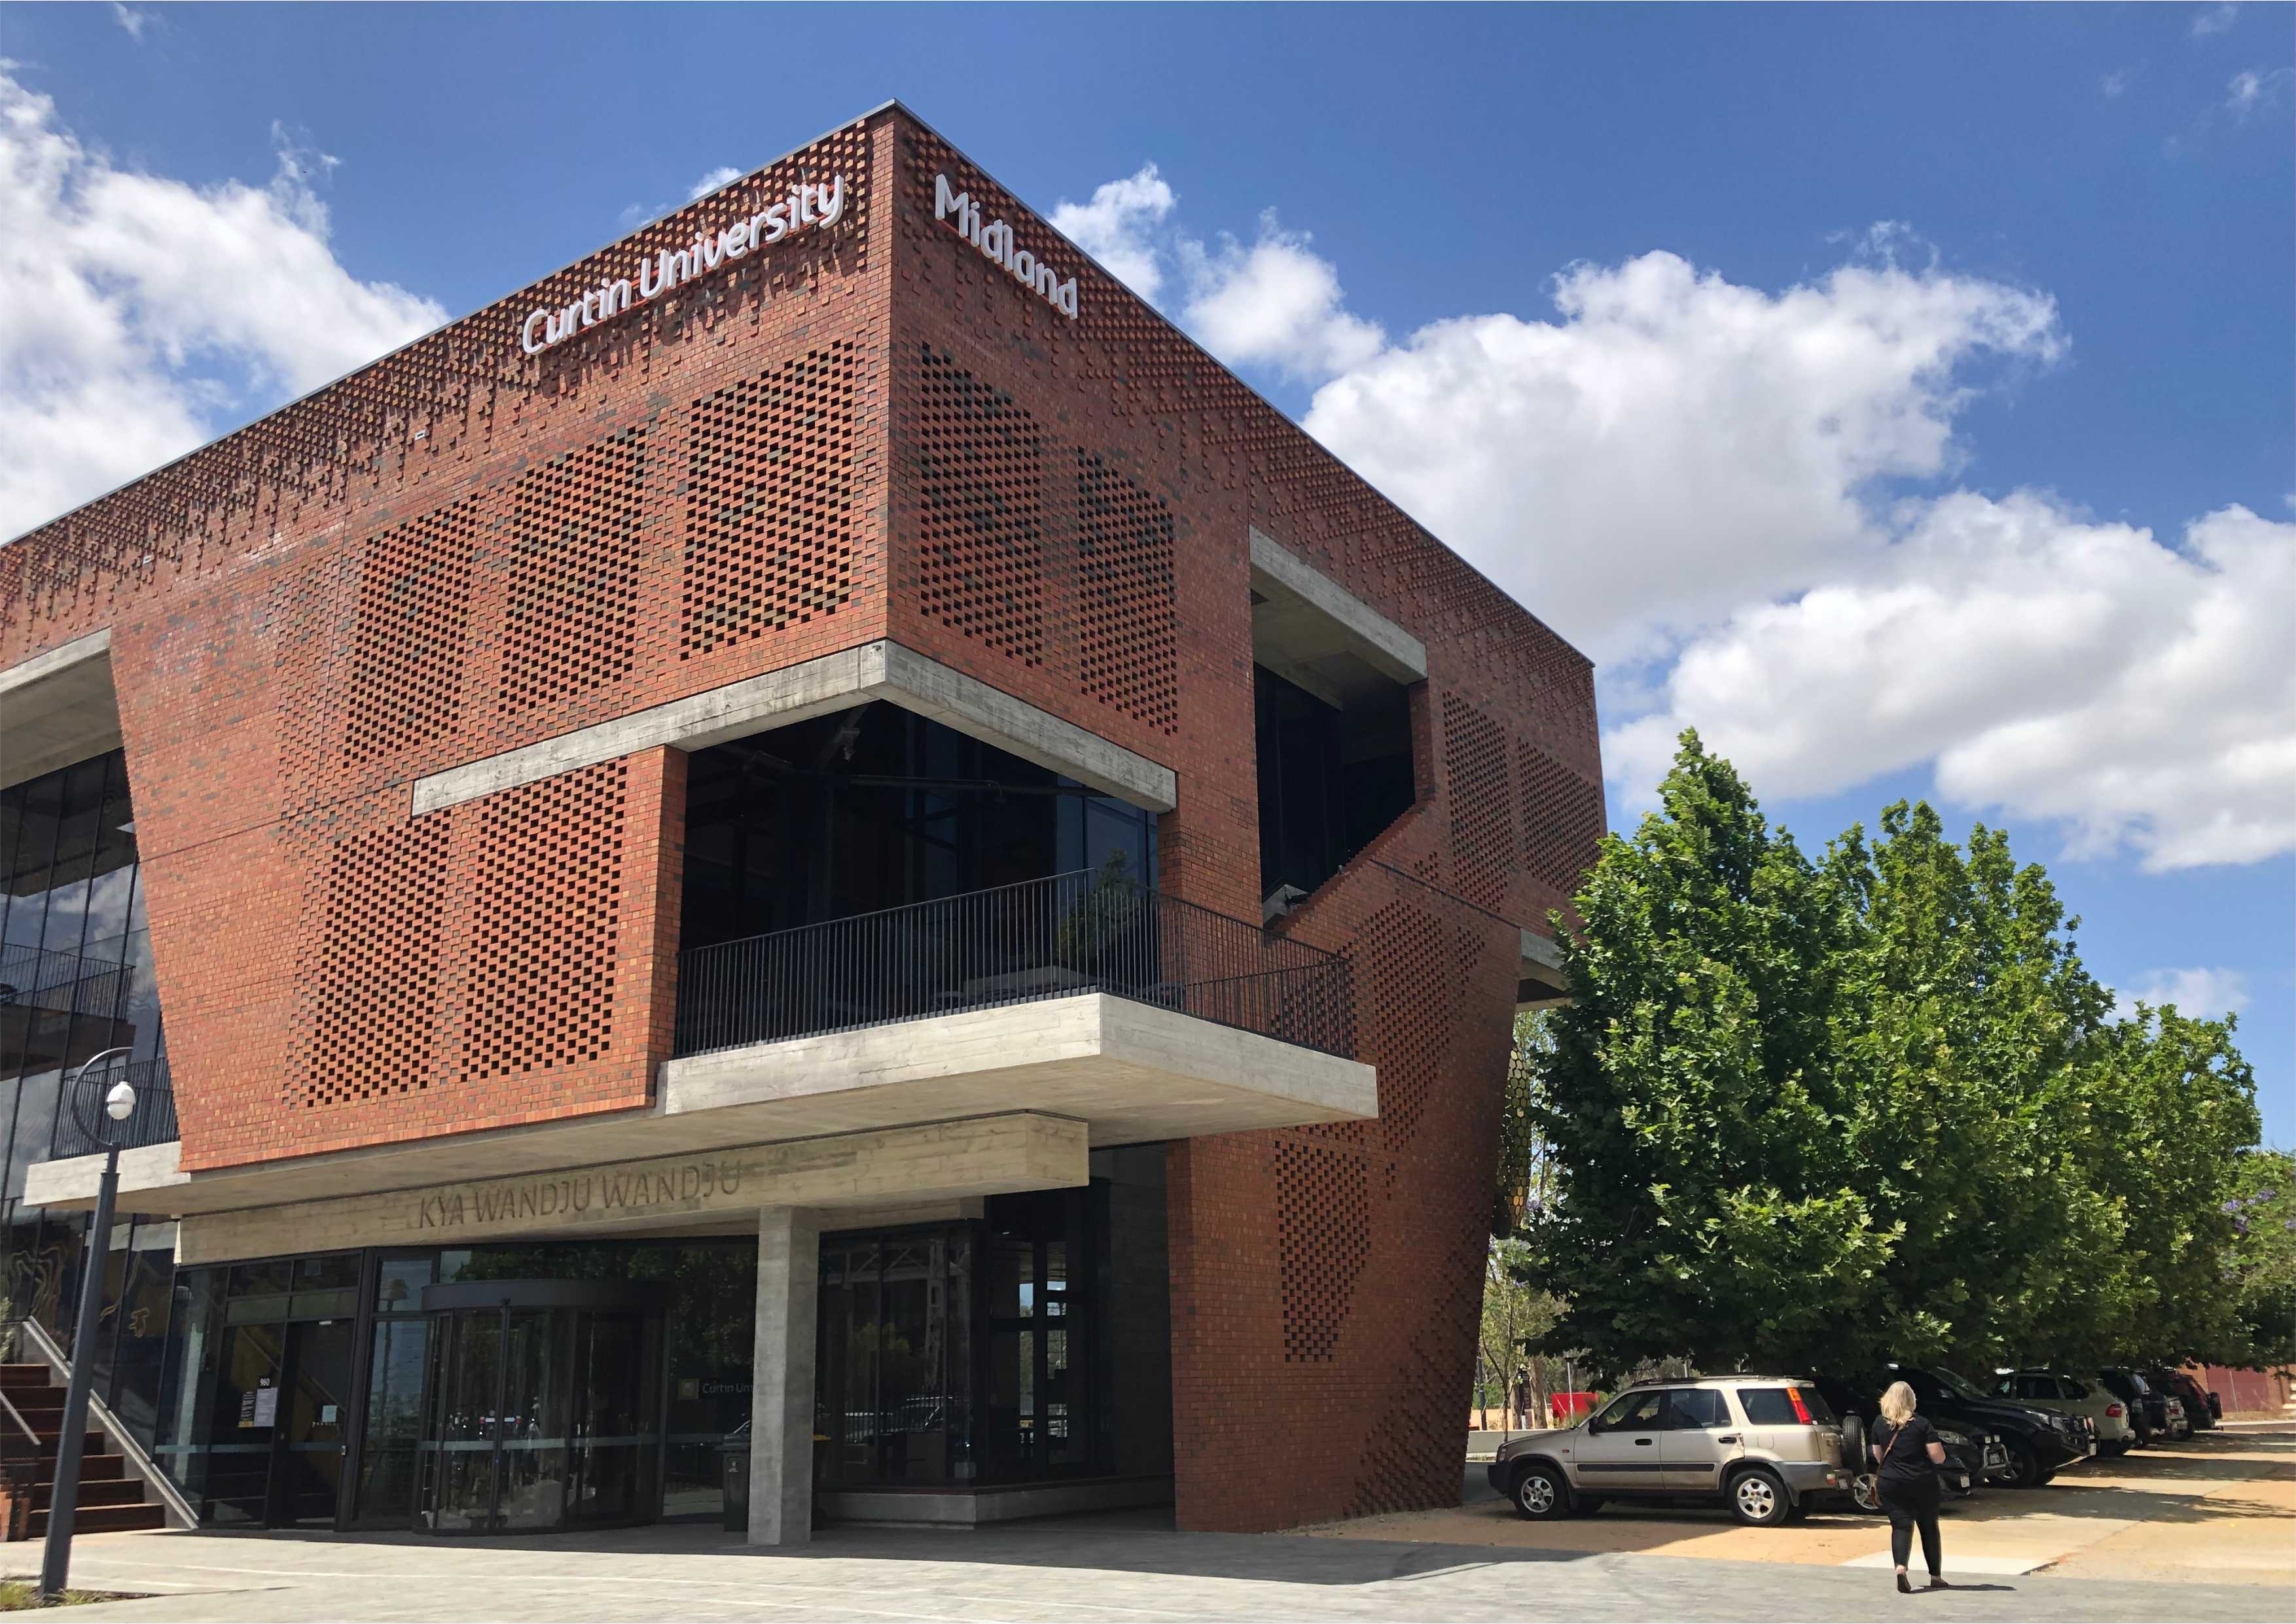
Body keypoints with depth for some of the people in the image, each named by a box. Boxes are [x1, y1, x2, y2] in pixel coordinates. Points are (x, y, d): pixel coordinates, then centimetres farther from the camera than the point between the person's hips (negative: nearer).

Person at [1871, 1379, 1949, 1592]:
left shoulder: (1879, 1425, 0)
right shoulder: (1921, 1423, -8)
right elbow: (1939, 1457, -10)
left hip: (1891, 1485, 1)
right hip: (1922, 1484, -1)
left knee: (1901, 1525, 1)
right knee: (1929, 1527, 15)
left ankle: (1900, 1566, -24)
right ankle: (1936, 1576, 22)